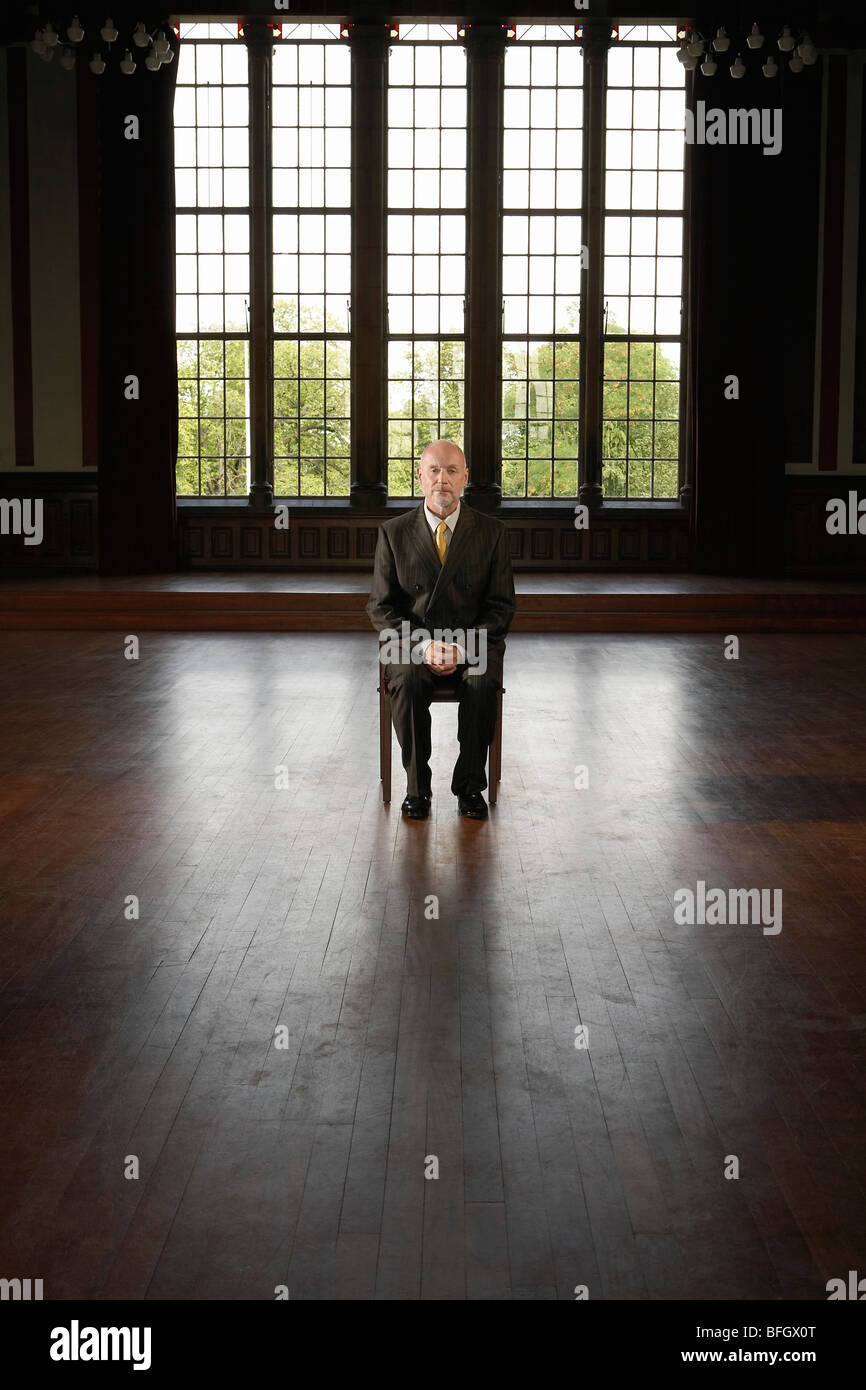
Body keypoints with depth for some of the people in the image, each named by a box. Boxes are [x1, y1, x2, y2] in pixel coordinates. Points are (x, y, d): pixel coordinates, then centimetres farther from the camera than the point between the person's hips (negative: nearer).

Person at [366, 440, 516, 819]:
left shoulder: (491, 532, 3)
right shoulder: (393, 533, 3)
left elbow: (501, 606, 1)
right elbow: (381, 607, 2)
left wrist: (462, 647, -15)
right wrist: (422, 646, -16)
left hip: (474, 642, 0)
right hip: (411, 641, 0)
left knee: (483, 683, -32)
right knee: (407, 682, -33)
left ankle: (470, 785, -17)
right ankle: (416, 786, -18)